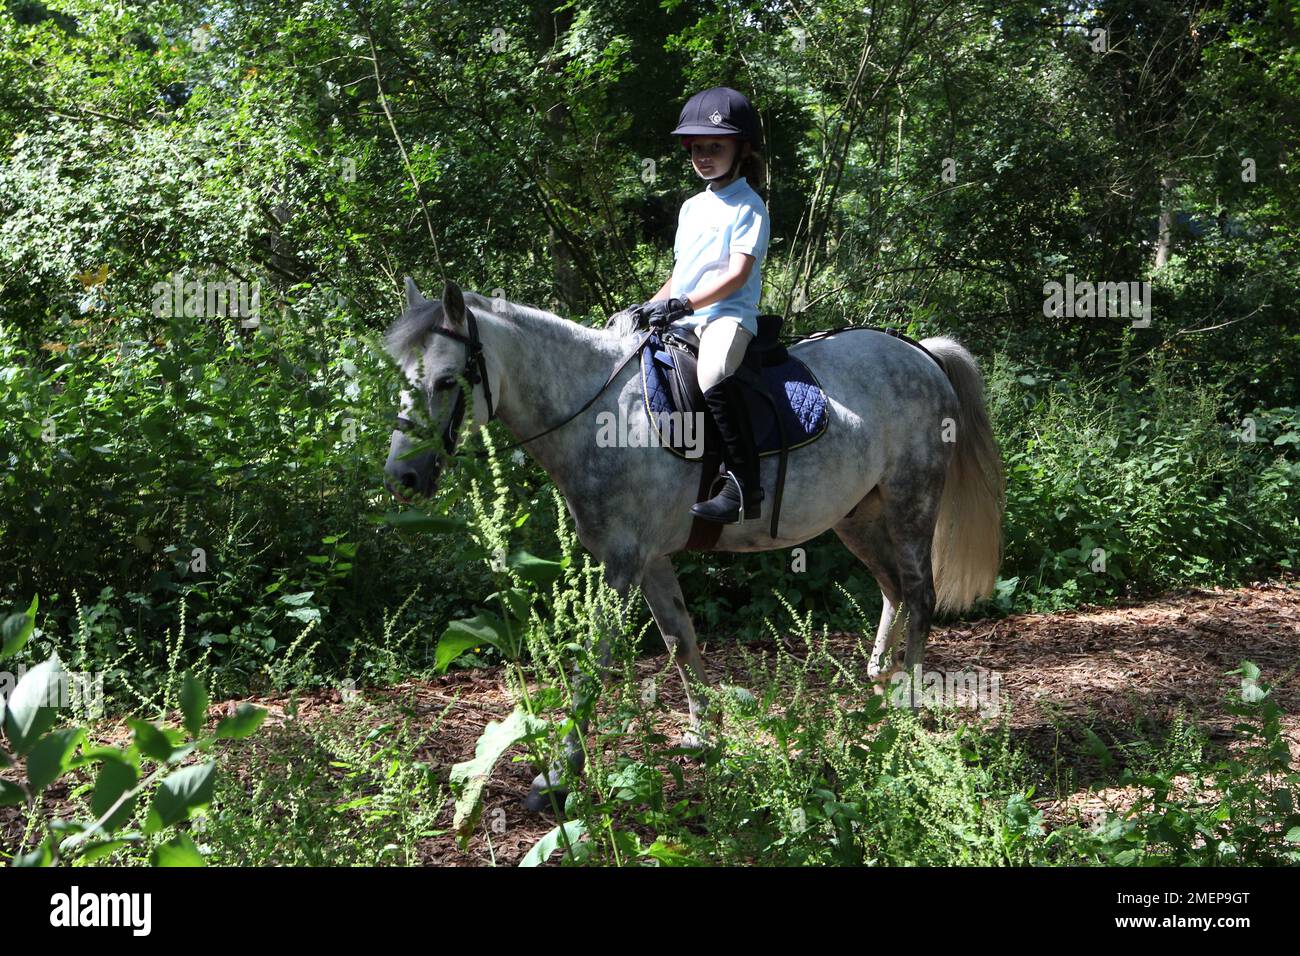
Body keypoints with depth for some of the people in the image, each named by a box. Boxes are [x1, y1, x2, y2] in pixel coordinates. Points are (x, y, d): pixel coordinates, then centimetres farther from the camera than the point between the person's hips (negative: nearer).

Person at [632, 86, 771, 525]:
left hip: (727, 315, -9)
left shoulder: (748, 206, -3)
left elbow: (737, 275, -14)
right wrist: (651, 306, 10)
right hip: (680, 321, 9)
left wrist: (684, 303, -23)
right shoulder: (692, 207, 21)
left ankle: (743, 482, -40)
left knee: (714, 374, -39)